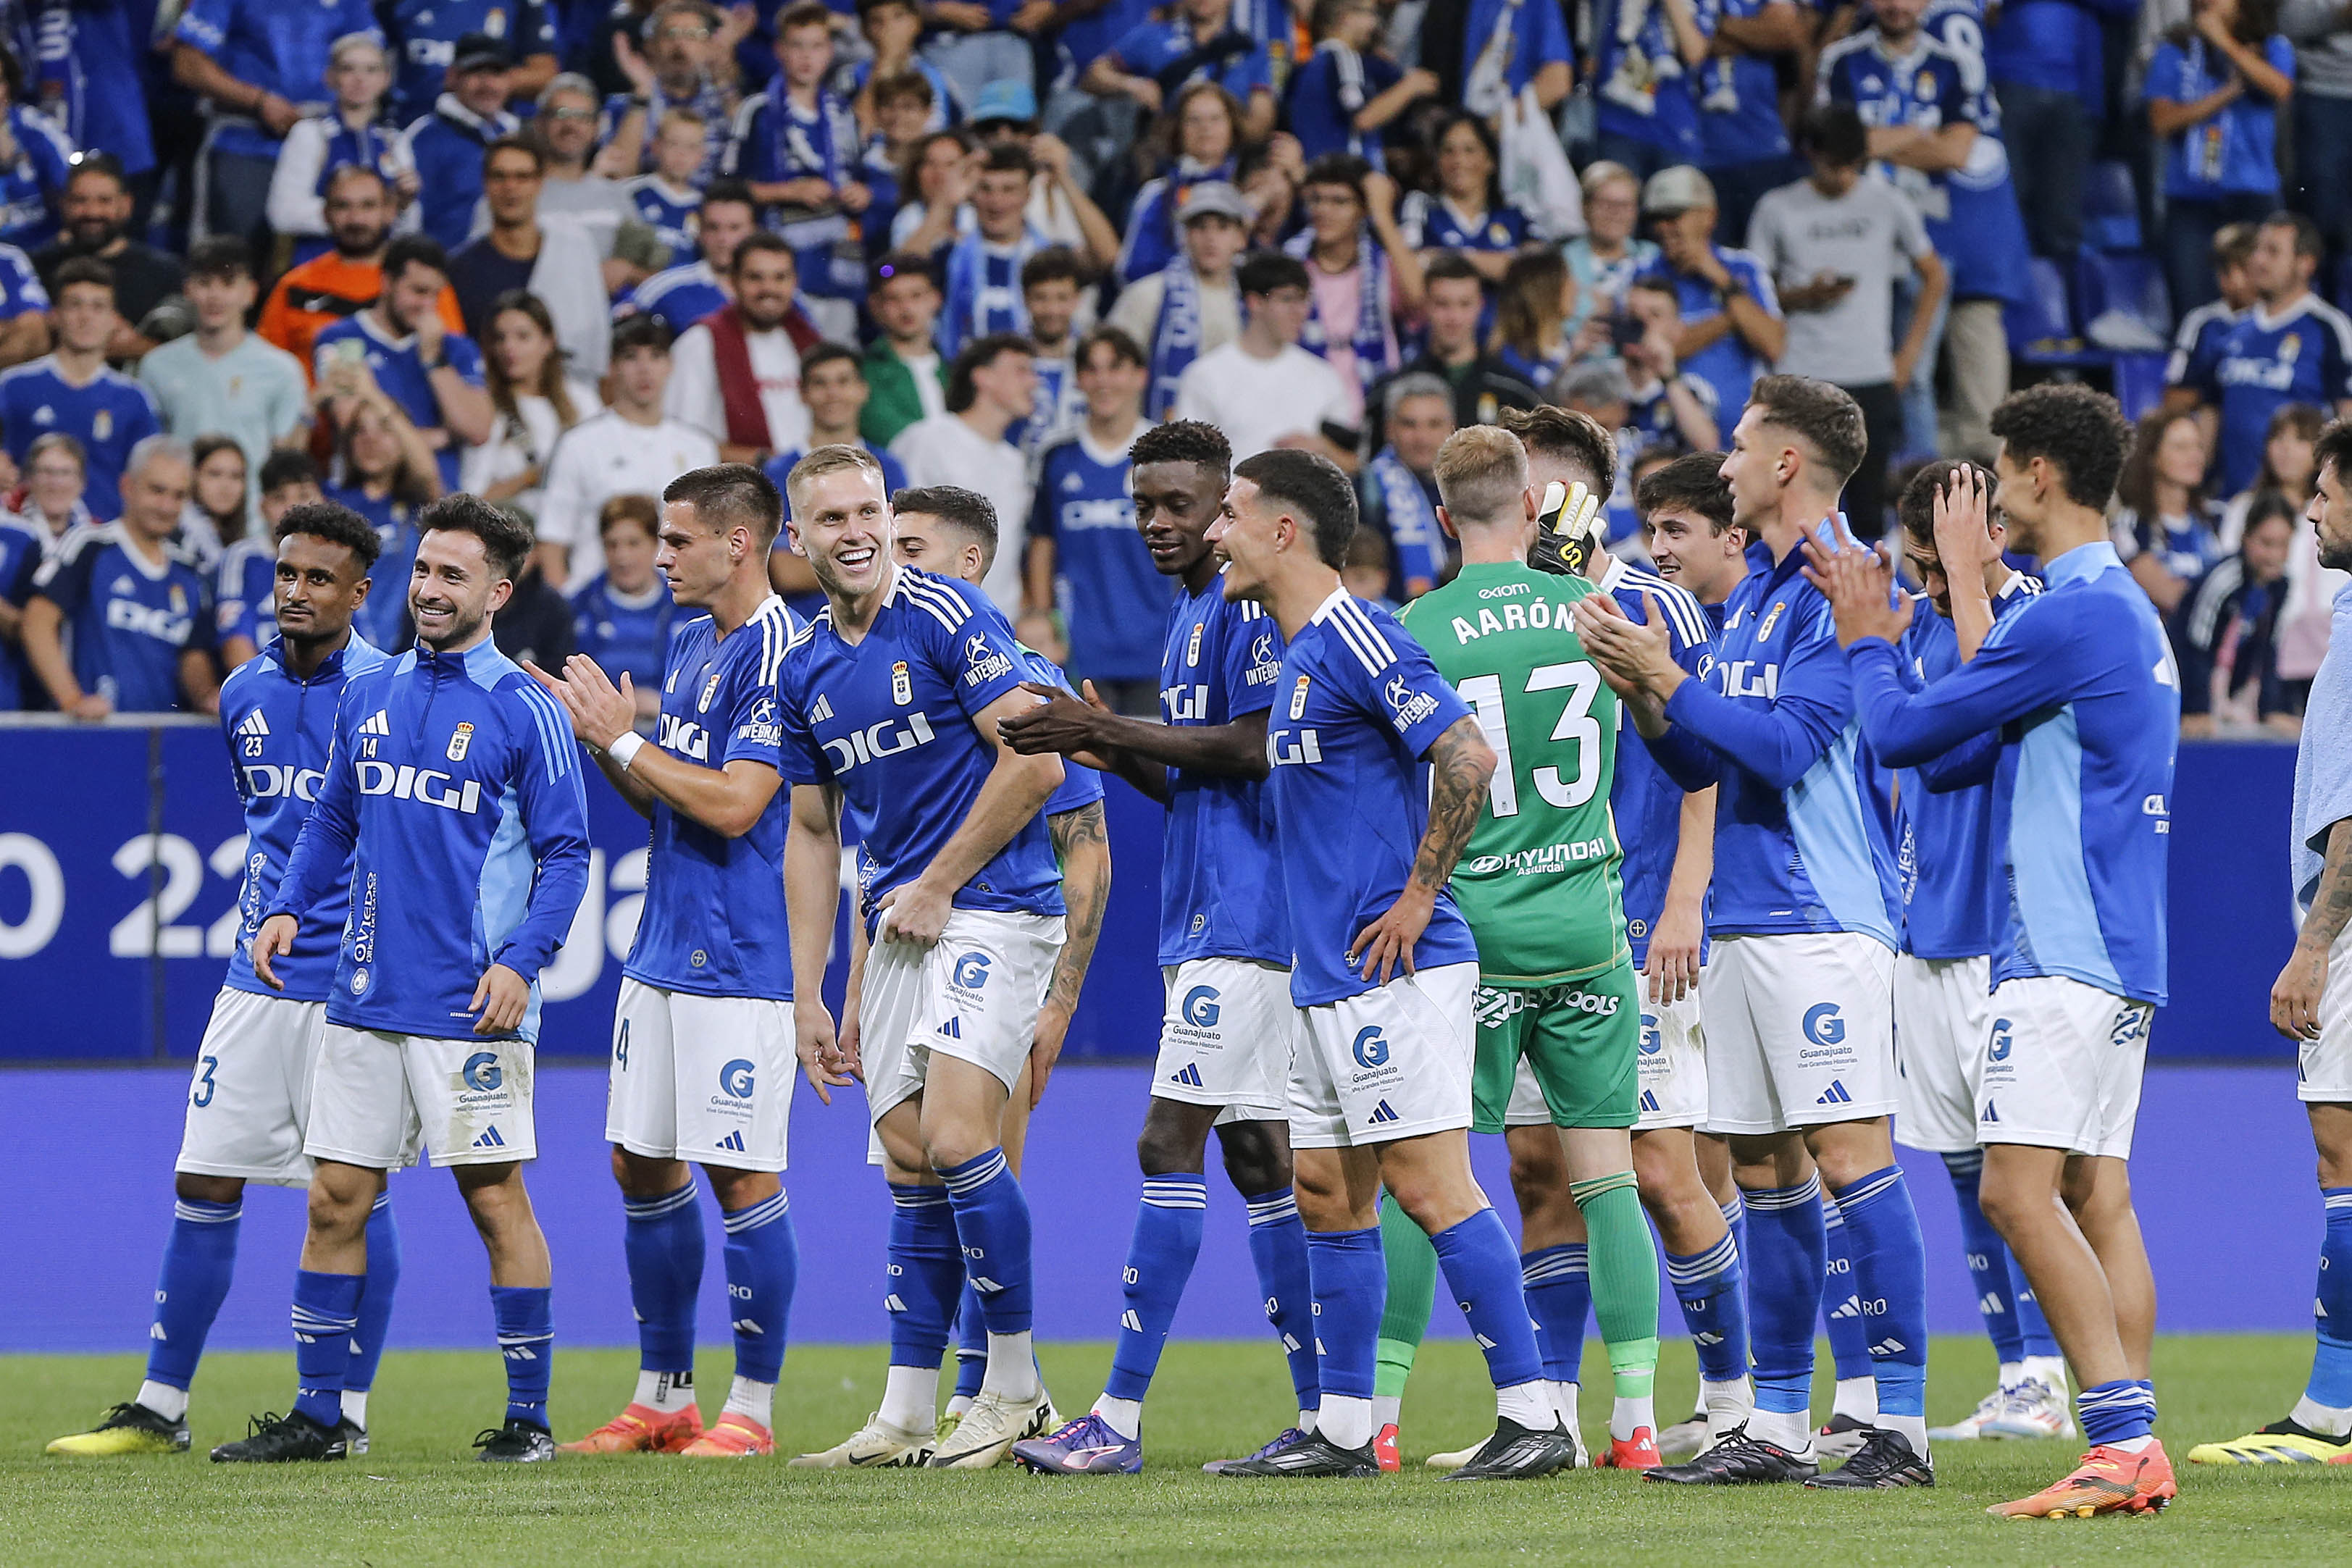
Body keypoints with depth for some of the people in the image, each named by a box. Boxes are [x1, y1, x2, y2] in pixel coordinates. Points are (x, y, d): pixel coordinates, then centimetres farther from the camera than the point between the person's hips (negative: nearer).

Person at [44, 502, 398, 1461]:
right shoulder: (244, 694, 9)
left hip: (354, 983, -5)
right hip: (257, 977, 5)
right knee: (203, 1184, 3)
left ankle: (347, 1411, 8)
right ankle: (160, 1408, 9)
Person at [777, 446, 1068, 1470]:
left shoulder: (947, 617, -11)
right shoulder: (804, 670, 12)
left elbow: (1036, 763, -15)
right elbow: (811, 835, 19)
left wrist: (936, 888, -9)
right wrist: (808, 996, 15)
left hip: (989, 906, -7)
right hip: (897, 926, 7)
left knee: (955, 1136, -18)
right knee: (910, 1171, 7)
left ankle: (1015, 1393, -8)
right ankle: (907, 1421, 10)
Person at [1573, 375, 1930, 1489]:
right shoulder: (1753, 591, 18)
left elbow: (1787, 745, -18)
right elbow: (1706, 758, 21)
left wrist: (1666, 679, -13)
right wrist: (1641, 697, 4)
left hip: (1823, 917, -9)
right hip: (1744, 921, 9)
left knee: (1850, 1155, -11)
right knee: (1766, 1173, 10)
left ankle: (1902, 1425, -10)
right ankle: (1777, 1426, 14)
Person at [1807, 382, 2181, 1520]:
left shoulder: (2072, 614, -14)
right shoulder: (2126, 609, 17)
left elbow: (1903, 733, -9)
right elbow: (1991, 710, 26)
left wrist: (1867, 642, 8)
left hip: (2063, 947, -10)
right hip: (2121, 954, 10)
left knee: (2018, 1187, -14)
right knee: (2095, 1194, 8)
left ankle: (2120, 1438, -20)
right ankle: (2136, 1454, 4)